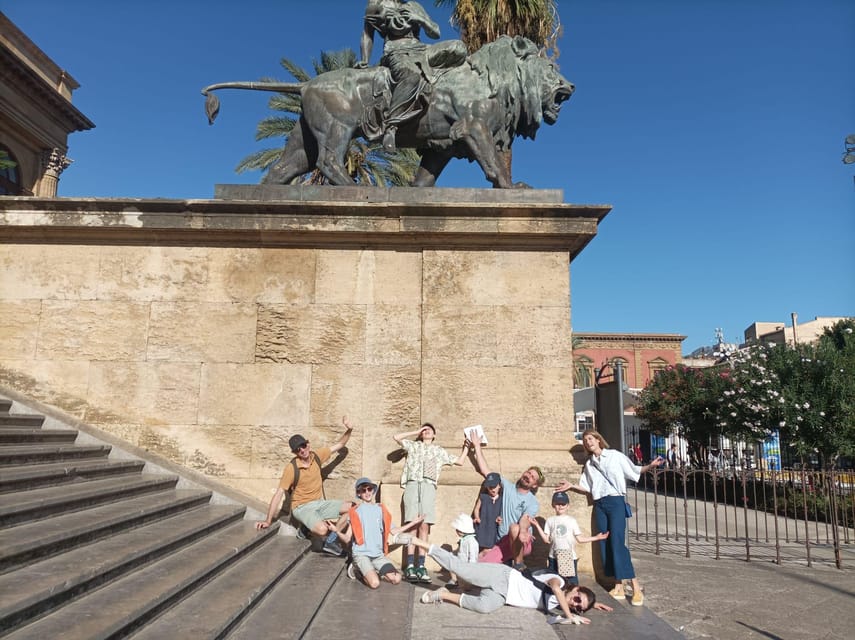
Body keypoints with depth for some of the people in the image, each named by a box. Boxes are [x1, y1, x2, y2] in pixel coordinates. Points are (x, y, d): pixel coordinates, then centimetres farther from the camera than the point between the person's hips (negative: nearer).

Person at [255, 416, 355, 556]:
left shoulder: (317, 456, -2)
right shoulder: (291, 468, -17)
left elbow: (339, 445, 9)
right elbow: (279, 493, -16)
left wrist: (349, 430, -8)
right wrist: (268, 520, -18)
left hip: (320, 503, 6)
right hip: (302, 507, -6)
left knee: (352, 508, -12)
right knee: (322, 529, -34)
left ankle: (331, 541, -4)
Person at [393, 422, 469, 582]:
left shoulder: (439, 451, 27)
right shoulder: (413, 445, 25)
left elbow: (459, 461, 28)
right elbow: (396, 437, 14)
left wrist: (466, 446, 32)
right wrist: (416, 432, 21)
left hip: (428, 487, 1)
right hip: (412, 485, -1)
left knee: (424, 526, -7)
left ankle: (421, 565, -9)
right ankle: (410, 565, -15)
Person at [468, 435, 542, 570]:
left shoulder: (533, 503, -4)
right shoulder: (508, 487, 8)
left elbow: (525, 519, -25)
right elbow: (484, 470, 7)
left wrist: (522, 532, -48)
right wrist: (477, 446, 6)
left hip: (522, 544, -4)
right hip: (503, 542, 4)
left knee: (514, 527, -38)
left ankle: (519, 565, -19)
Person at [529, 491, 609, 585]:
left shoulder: (572, 520, 6)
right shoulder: (550, 520, 6)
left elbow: (579, 539, 4)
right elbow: (546, 540, 2)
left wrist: (596, 537, -1)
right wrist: (537, 526, -2)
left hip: (570, 557, 0)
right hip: (554, 557, 1)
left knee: (573, 582, -1)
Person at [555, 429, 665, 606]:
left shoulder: (615, 456, 3)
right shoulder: (589, 464, 15)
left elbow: (634, 471, 1)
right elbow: (587, 488, 16)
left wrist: (651, 466, -13)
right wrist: (571, 486, 4)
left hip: (616, 502, -5)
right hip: (599, 505, 5)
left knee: (618, 543, -14)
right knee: (605, 545, 2)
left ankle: (636, 588, -10)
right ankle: (618, 587, 8)